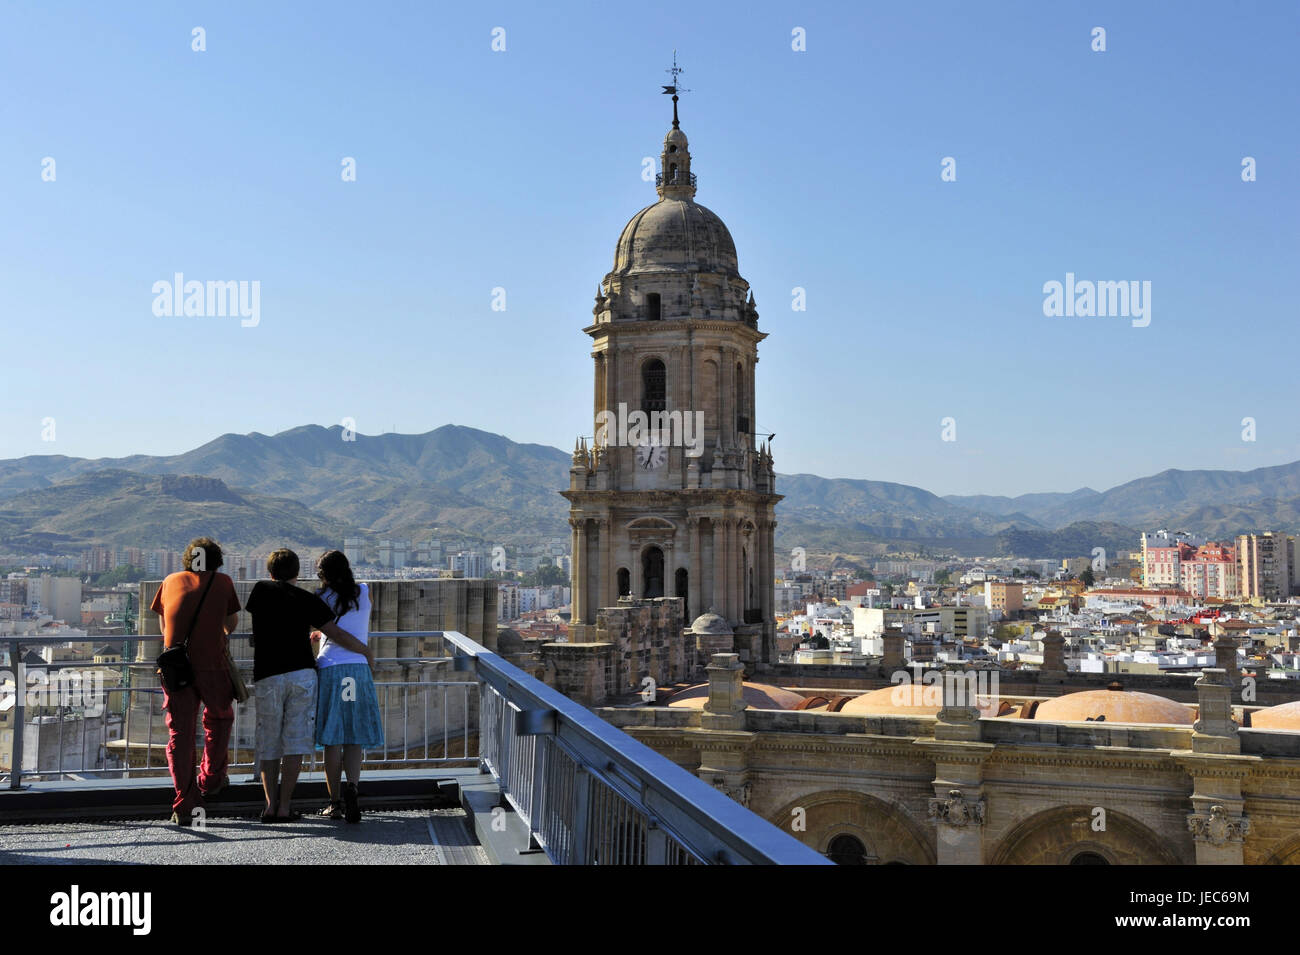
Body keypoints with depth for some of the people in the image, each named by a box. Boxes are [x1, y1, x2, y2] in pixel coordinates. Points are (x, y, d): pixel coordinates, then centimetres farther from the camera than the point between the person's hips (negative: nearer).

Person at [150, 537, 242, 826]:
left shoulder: (171, 581, 13)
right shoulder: (223, 582, 7)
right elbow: (232, 623, 17)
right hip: (213, 665, -1)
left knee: (180, 734, 6)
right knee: (219, 719, 24)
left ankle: (185, 805, 4)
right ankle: (211, 779, 35)